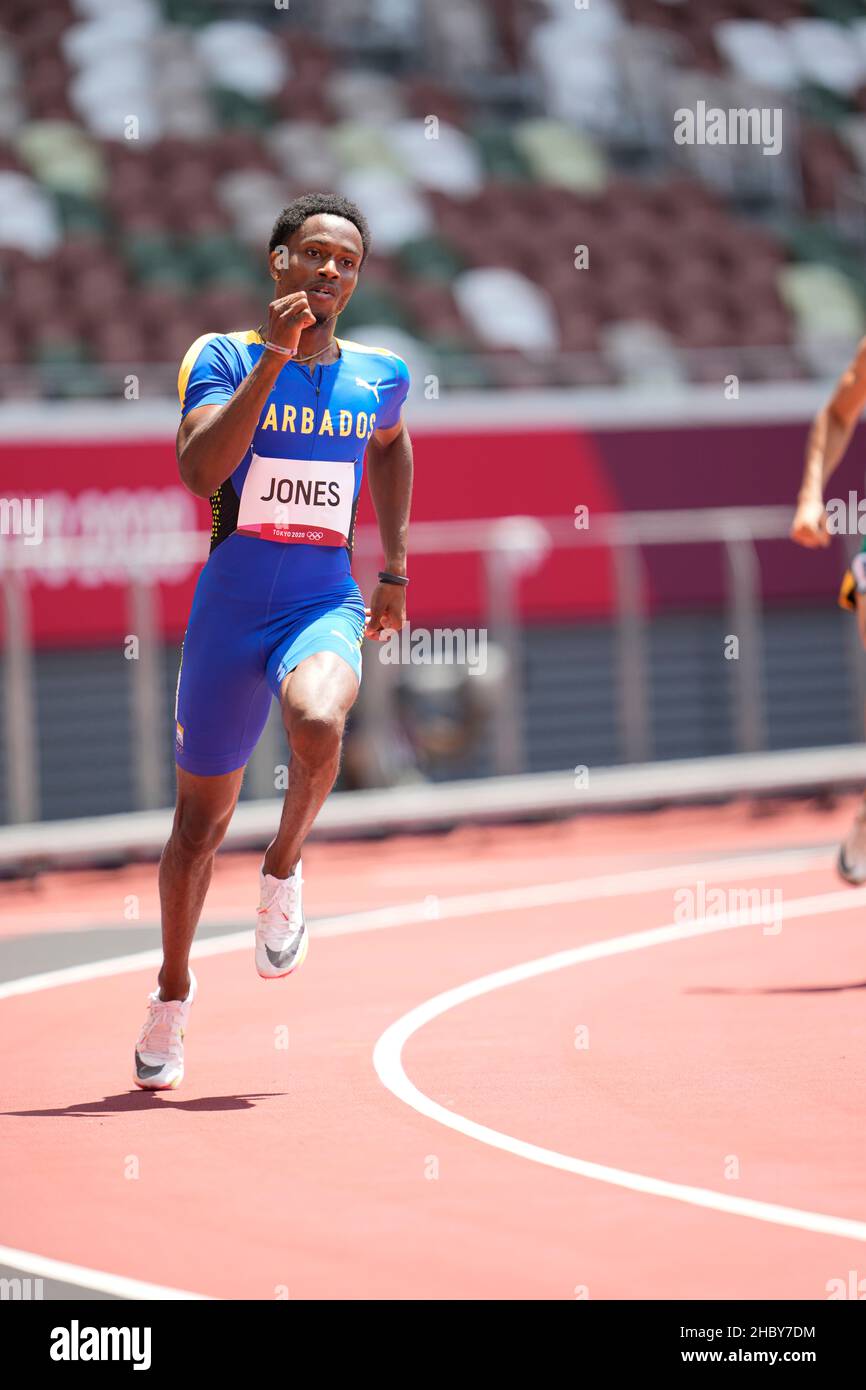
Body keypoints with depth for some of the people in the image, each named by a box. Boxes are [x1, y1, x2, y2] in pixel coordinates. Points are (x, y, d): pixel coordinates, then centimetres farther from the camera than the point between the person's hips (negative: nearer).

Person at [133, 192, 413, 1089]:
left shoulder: (379, 376, 5)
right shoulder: (225, 358, -5)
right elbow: (200, 471, -22)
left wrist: (393, 569, 25)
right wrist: (273, 359, -26)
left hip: (327, 602, 1)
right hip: (232, 603, -1)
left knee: (317, 723, -34)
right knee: (202, 815, 9)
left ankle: (283, 872, -5)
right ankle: (173, 995, 30)